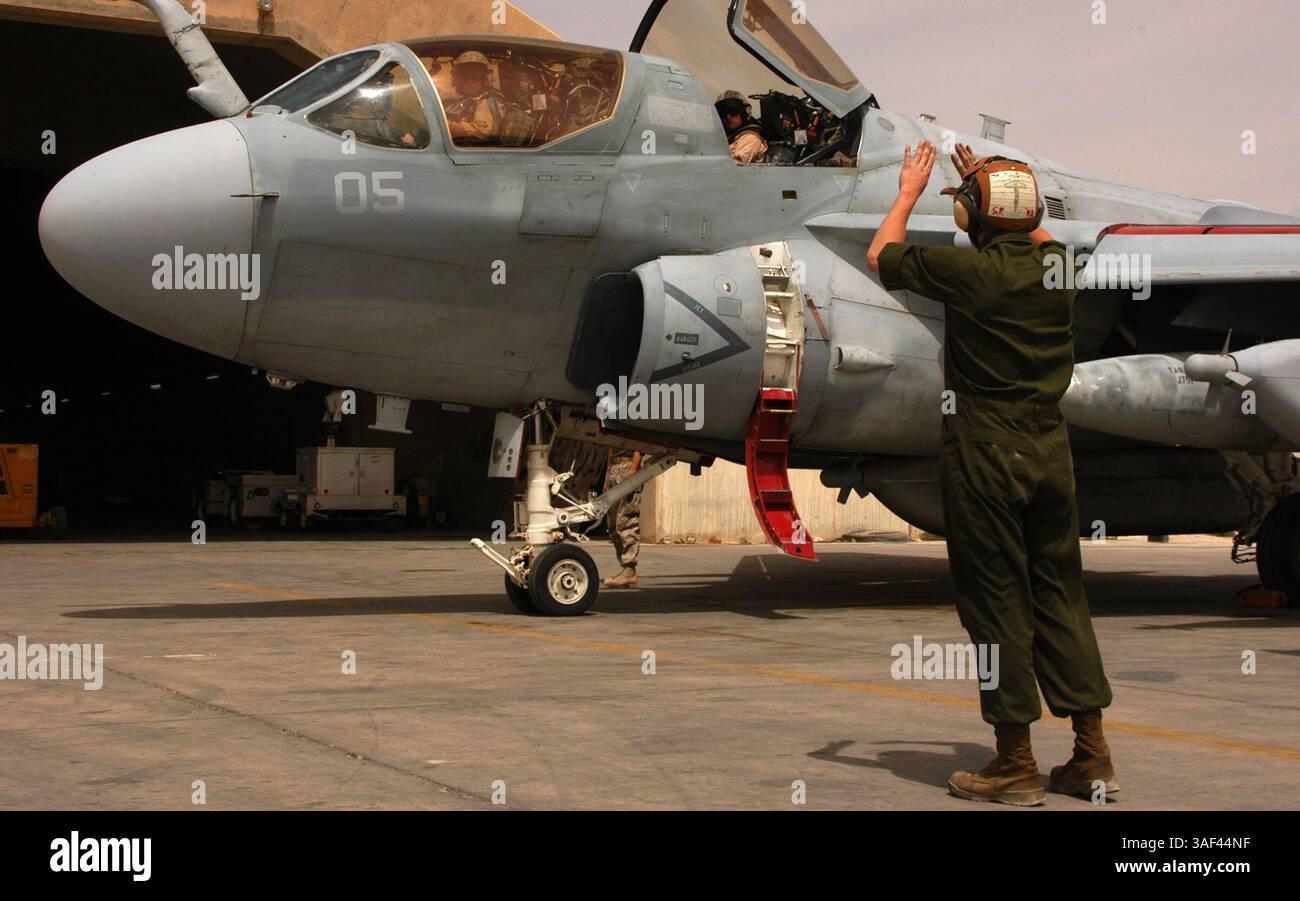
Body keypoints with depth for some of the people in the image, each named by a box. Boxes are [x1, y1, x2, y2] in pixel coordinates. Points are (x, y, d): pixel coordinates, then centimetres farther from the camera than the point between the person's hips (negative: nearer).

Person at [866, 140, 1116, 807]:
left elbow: (882, 256, 6)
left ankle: (1016, 762, 5)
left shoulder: (968, 269, -12)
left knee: (995, 600, 1)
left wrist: (909, 193, 20)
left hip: (984, 448, -6)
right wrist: (988, 182, 39)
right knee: (1059, 595, 11)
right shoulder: (1054, 264, 4)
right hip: (1049, 445, 6)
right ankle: (1092, 756, 13)